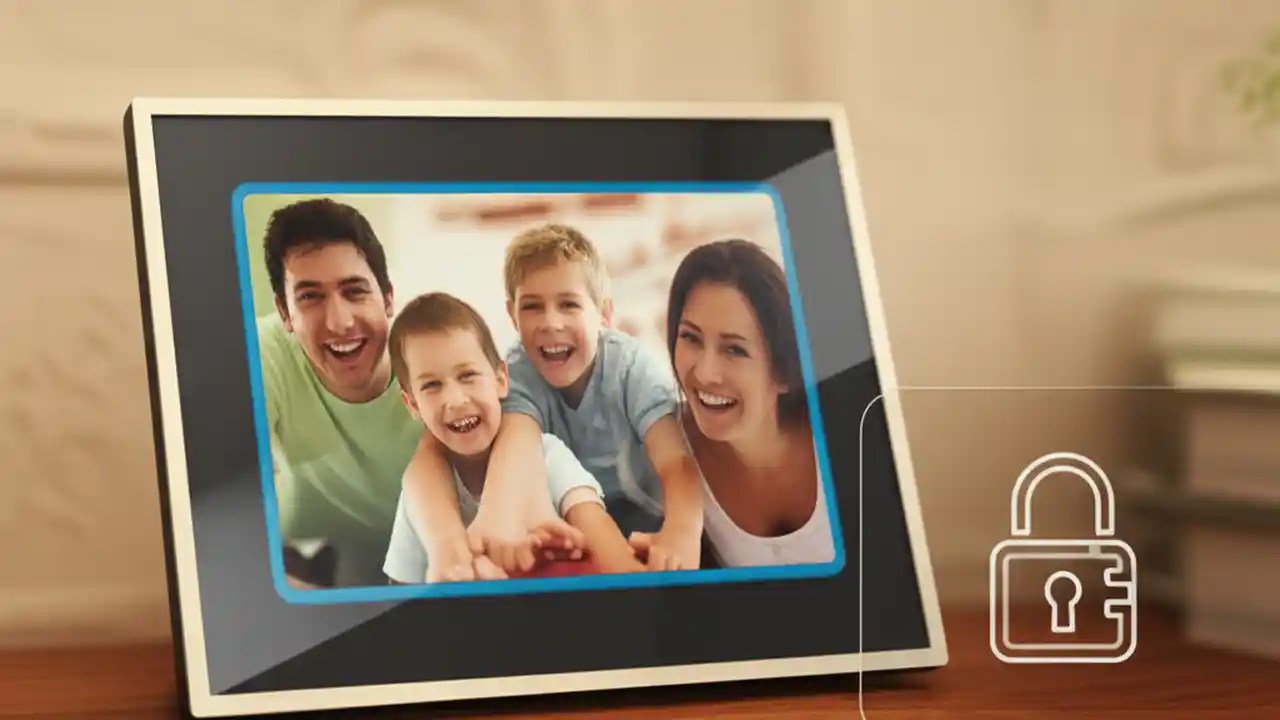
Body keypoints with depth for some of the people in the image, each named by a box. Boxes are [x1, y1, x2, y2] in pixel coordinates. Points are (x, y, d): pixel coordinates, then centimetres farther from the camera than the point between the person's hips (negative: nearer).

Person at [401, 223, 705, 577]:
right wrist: (496, 519, -67)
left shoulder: (636, 367, -20)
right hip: (567, 530, 2)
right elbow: (517, 444, -43)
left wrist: (682, 530, -59)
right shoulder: (517, 374, -21)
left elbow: (674, 460, -35)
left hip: (642, 527, -2)